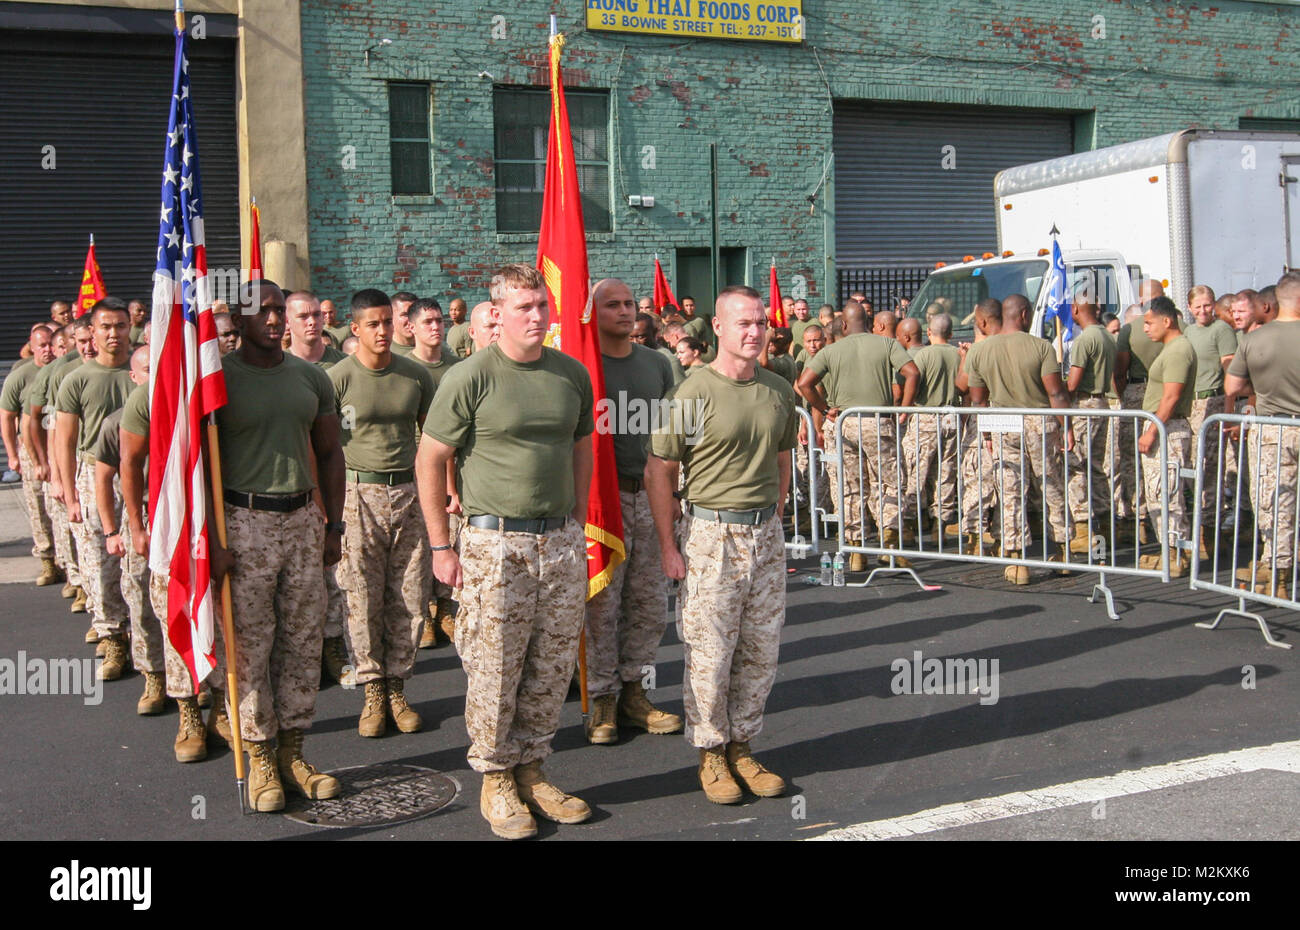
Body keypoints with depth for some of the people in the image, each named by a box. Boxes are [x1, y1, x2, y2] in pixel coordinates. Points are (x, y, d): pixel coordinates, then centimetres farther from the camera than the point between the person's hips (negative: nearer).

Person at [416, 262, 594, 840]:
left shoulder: (572, 374, 7)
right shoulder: (470, 377, -8)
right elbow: (429, 461, -5)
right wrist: (441, 547, -6)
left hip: (561, 540, 5)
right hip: (495, 541, -5)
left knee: (552, 665, 10)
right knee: (495, 667, 1)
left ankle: (531, 769, 26)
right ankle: (496, 778, 18)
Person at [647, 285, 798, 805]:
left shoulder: (779, 391, 7)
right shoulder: (694, 394, -10)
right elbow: (658, 471, -8)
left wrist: (772, 519, 15)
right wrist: (668, 546, -10)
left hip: (766, 533, 5)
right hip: (710, 533, -5)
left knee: (761, 649, 10)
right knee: (709, 651, 0)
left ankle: (741, 746, 25)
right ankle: (710, 752, 17)